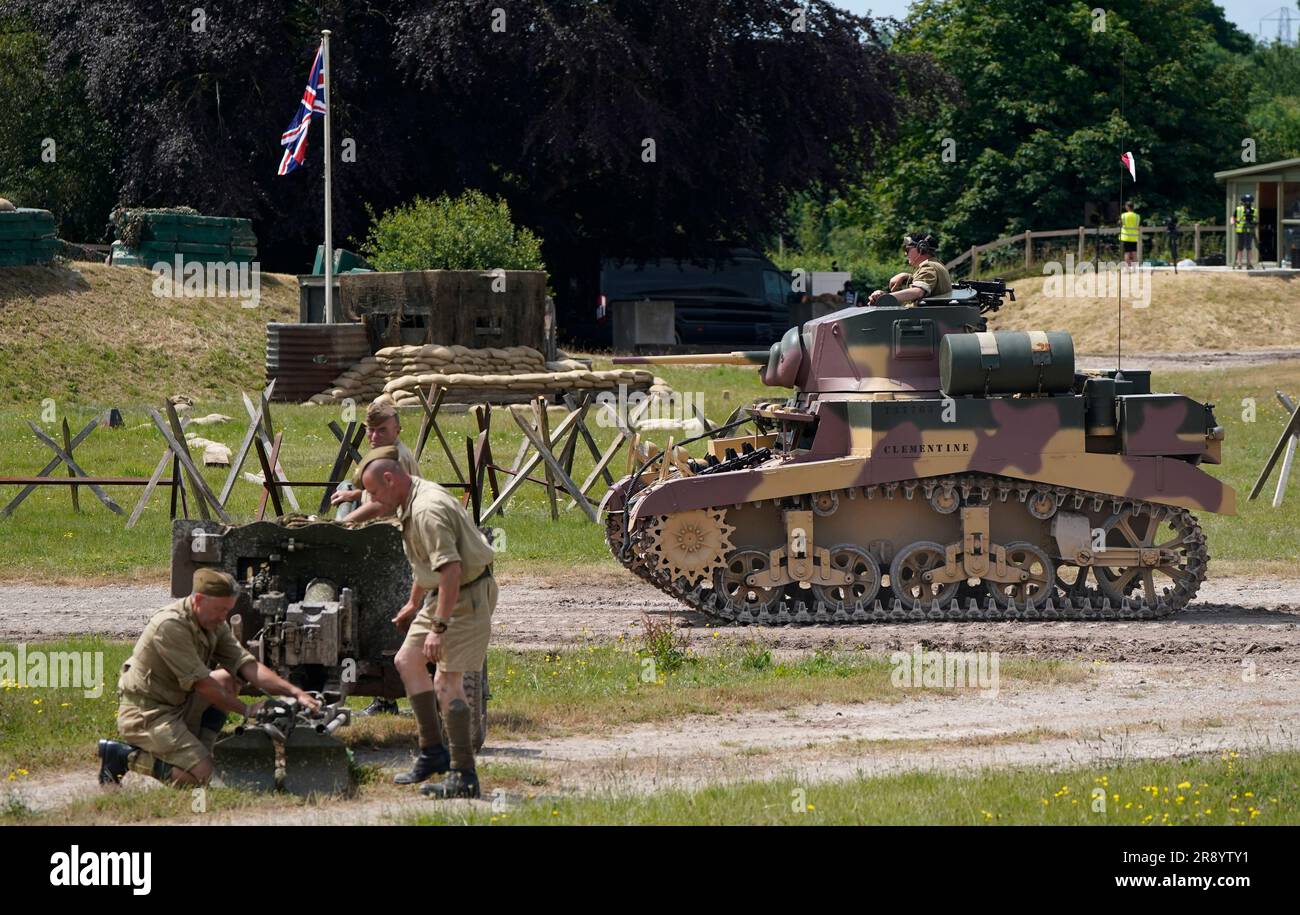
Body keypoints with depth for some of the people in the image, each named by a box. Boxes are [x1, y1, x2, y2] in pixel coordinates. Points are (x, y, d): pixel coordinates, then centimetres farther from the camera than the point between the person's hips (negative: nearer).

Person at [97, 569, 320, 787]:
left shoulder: (216, 625, 3)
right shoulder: (170, 626, -24)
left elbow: (248, 665, -3)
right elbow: (200, 683, -22)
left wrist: (295, 693, -15)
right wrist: (246, 710, -15)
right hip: (144, 713, -9)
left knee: (227, 679, -4)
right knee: (199, 775, -19)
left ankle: (199, 753, -3)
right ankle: (124, 756, -4)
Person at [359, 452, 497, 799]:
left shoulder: (427, 510, -25)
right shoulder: (411, 503, 9)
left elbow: (451, 569, -32)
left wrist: (439, 627, -32)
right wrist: (414, 603, 34)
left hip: (468, 594, -11)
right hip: (443, 592, 11)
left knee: (447, 681, -13)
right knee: (407, 661, 16)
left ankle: (464, 777, -11)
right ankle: (433, 752, 20)